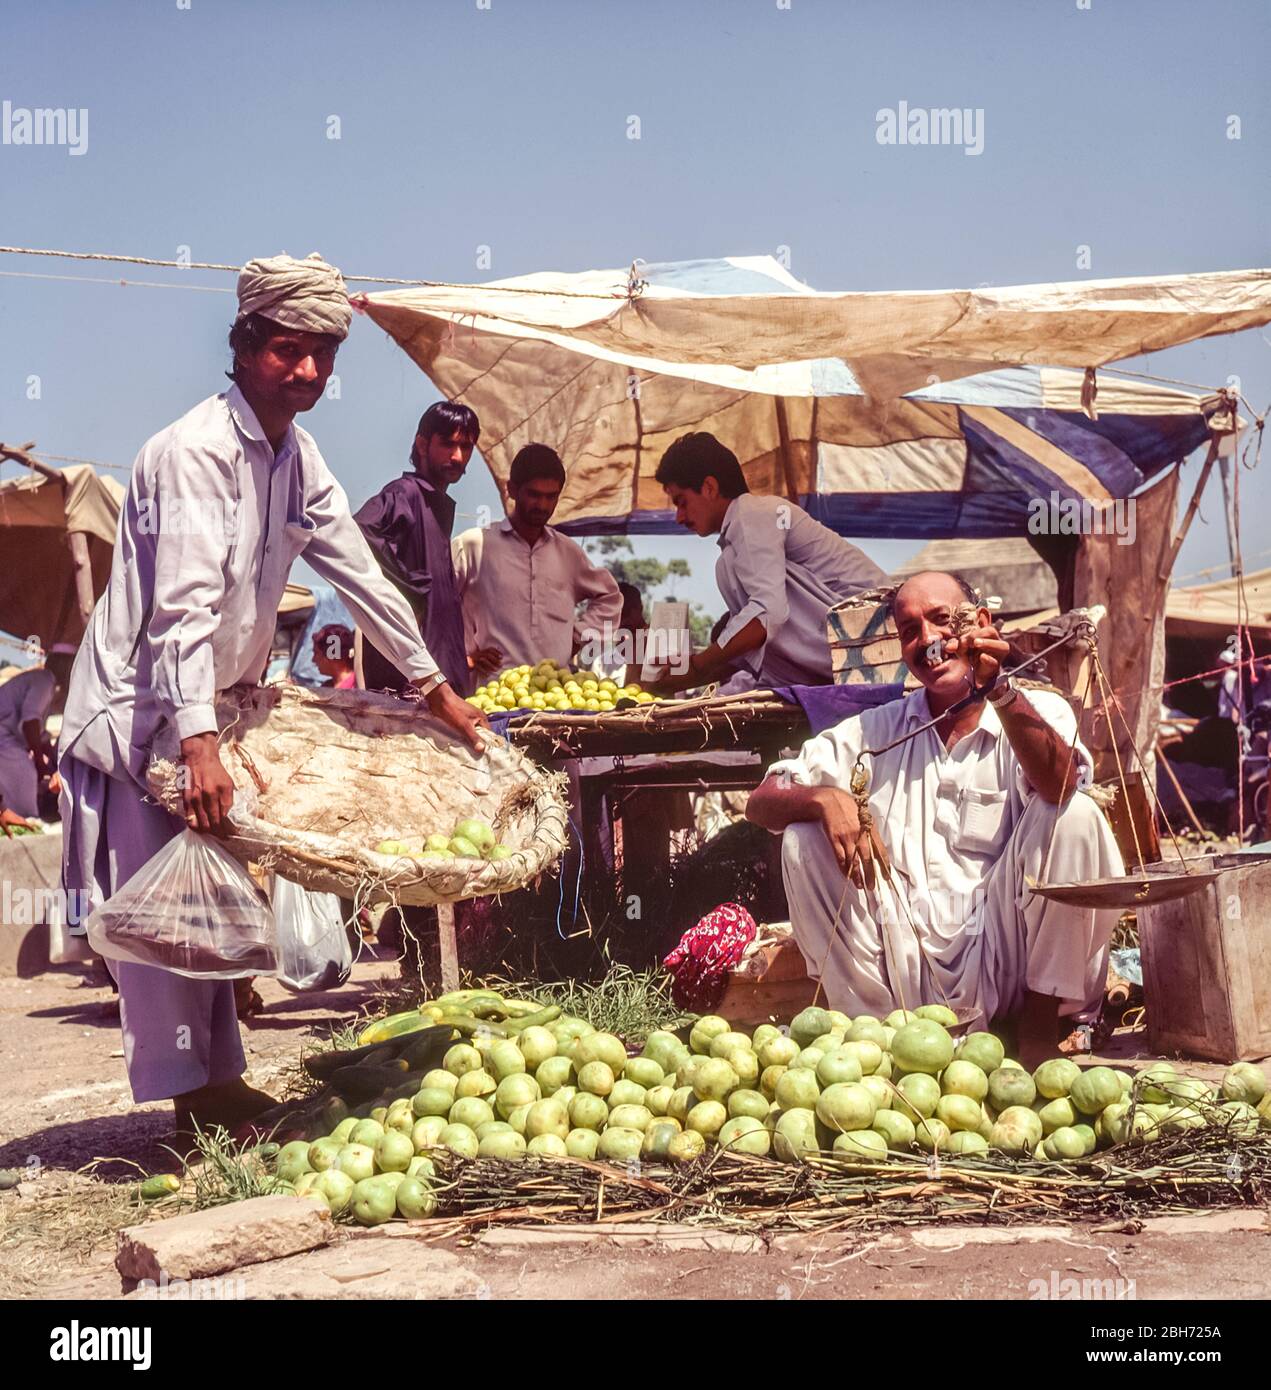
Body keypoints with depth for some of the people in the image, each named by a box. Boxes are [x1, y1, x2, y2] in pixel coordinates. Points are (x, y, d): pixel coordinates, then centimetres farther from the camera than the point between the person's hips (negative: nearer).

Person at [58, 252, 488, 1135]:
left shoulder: (298, 457, 7)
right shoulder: (196, 450, -20)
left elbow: (362, 577, 13)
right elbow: (184, 608, -29)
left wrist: (437, 689, 15)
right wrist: (200, 744, -38)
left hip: (216, 703, 9)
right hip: (142, 706, -9)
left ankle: (219, 1081, 20)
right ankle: (192, 1101, -4)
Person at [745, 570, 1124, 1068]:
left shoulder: (1037, 710, 3)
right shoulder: (877, 729, 12)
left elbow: (1059, 782, -21)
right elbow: (761, 802, 7)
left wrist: (996, 686, -35)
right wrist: (825, 798, -16)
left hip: (1003, 963, -2)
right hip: (909, 974, 3)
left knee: (1073, 816, -23)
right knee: (805, 838, -10)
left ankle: (1039, 1030, -13)